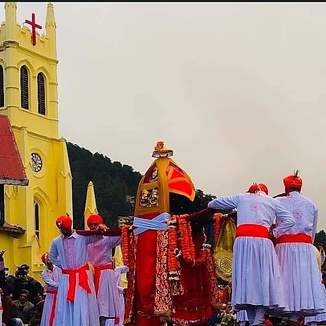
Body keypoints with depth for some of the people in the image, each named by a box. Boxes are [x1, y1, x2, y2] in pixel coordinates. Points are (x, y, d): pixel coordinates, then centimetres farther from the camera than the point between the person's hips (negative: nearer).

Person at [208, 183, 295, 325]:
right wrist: (274, 232, 11)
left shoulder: (241, 198, 21)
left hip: (242, 240, 1)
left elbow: (212, 204, 27)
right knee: (263, 277, -1)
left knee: (245, 276, 3)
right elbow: (290, 220, 10)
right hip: (262, 241, -1)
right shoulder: (272, 201, 21)